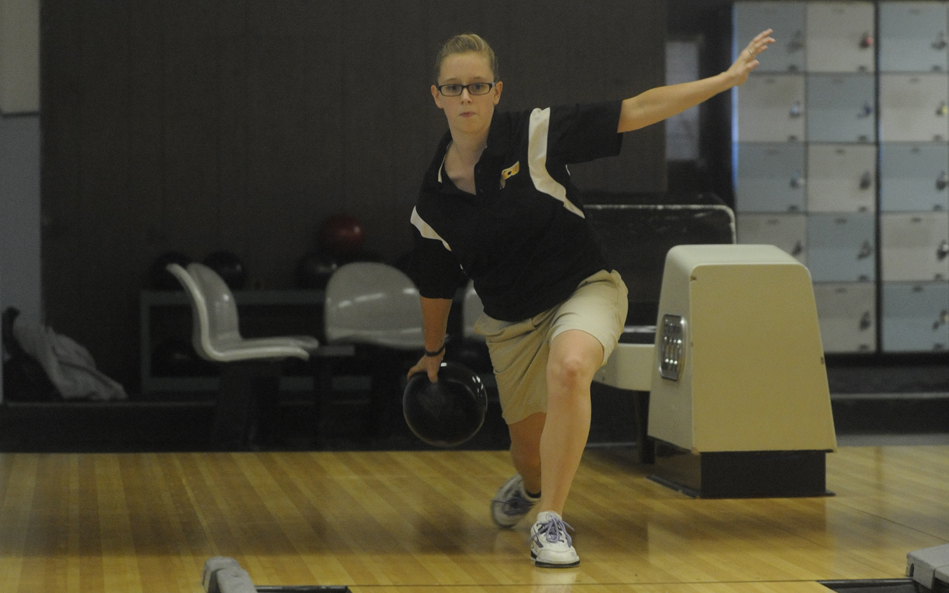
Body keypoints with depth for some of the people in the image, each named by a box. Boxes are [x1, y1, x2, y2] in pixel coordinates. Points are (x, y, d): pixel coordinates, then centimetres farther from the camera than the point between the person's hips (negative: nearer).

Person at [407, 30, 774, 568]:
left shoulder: (535, 134, -15)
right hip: (512, 321, 4)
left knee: (569, 367, -37)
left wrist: (727, 78, -20)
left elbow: (636, 113, -15)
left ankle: (552, 521, -23)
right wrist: (433, 353, 22)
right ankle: (530, 487, 56)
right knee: (531, 449, 13)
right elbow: (437, 287, 10)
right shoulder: (432, 203, -6)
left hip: (586, 288, -3)